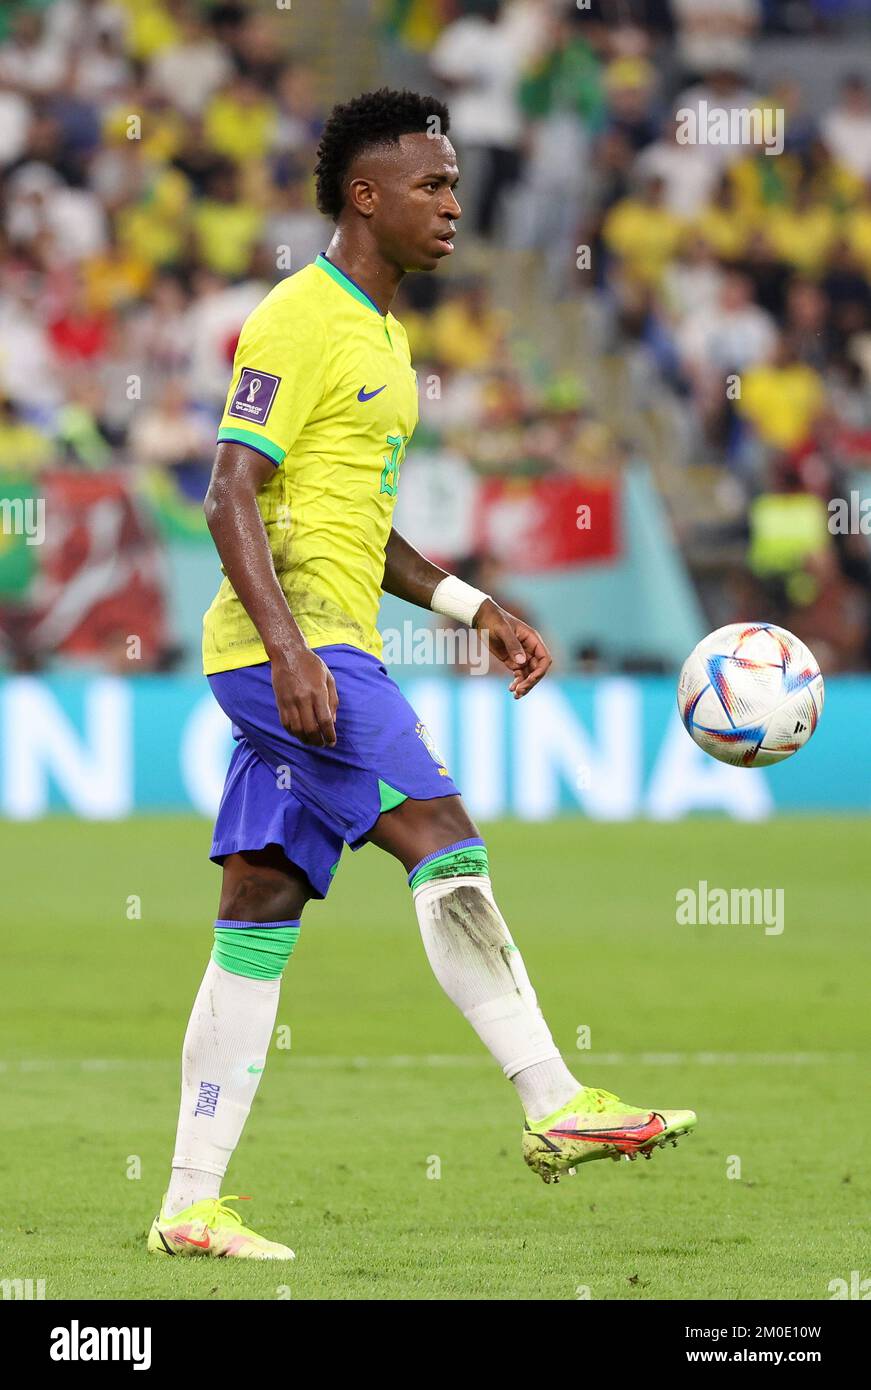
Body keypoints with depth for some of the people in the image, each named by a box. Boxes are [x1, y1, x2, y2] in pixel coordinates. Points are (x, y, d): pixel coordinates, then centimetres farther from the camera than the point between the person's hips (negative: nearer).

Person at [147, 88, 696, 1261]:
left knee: (261, 917, 6)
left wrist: (472, 607, 20)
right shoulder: (301, 321, -10)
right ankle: (557, 1108, -16)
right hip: (290, 646, -10)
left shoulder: (379, 332, 21)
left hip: (325, 650, 10)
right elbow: (232, 494, -16)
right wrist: (290, 648, -26)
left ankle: (192, 1206, 6)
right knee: (444, 843, -16)